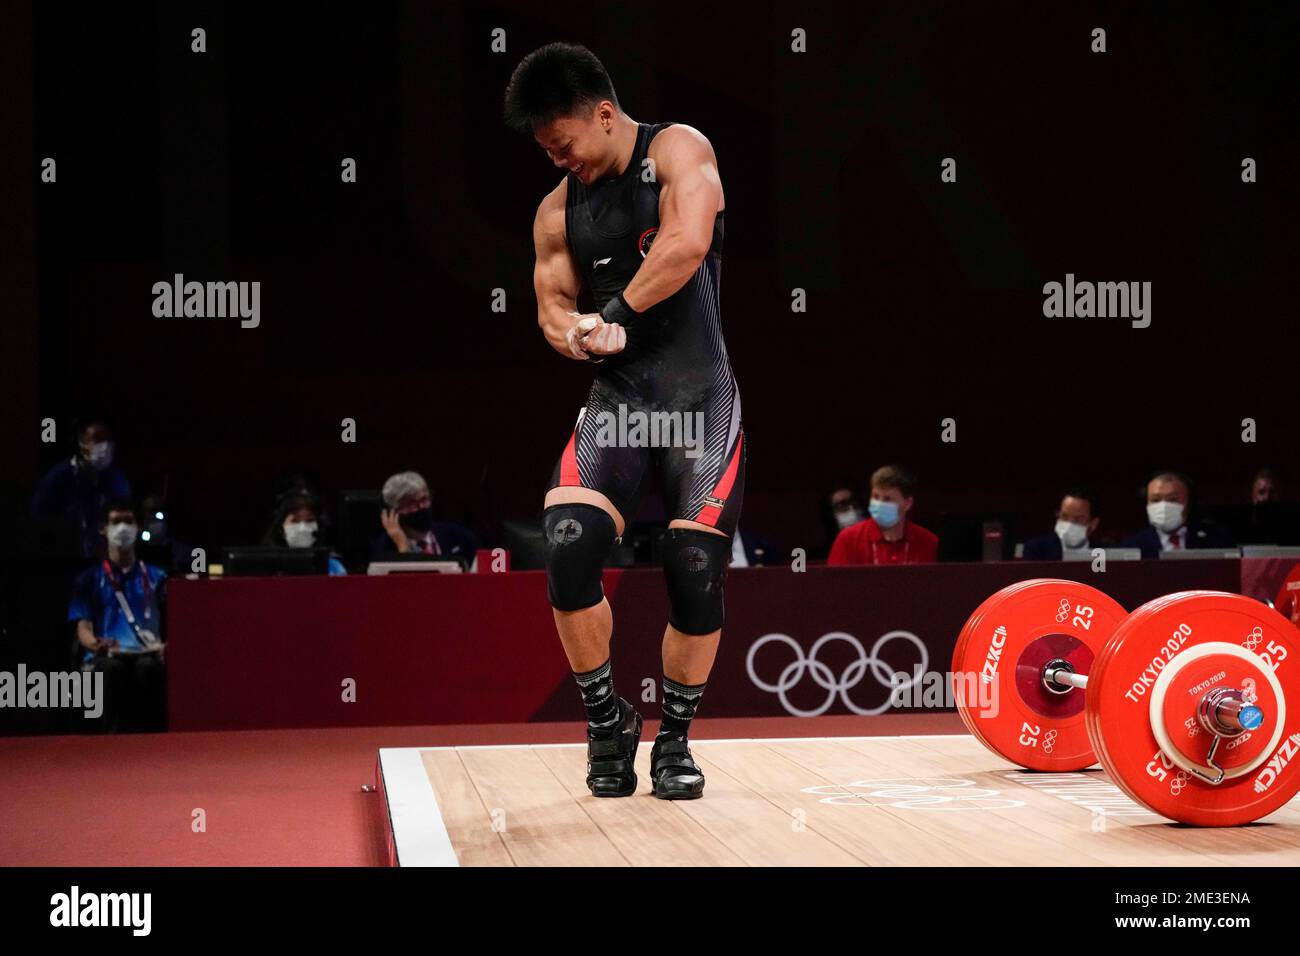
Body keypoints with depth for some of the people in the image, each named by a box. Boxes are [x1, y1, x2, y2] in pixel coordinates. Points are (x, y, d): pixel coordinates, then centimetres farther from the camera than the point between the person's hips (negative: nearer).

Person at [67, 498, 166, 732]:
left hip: (147, 654, 1)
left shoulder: (156, 578, 24)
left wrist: (166, 646, -10)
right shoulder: (90, 579, 20)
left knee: (148, 667, -38)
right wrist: (98, 644, -16)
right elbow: (83, 629, 9)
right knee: (112, 668, -39)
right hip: (105, 657, 0)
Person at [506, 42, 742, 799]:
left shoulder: (677, 151, -2)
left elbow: (687, 244, -19)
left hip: (701, 394, -4)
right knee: (567, 546, -18)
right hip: (618, 394, 4)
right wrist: (576, 331, -11)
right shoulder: (560, 209, 13)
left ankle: (675, 741, 14)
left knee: (696, 573, -8)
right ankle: (608, 721, 2)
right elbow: (553, 302, 12)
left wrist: (616, 313, -10)